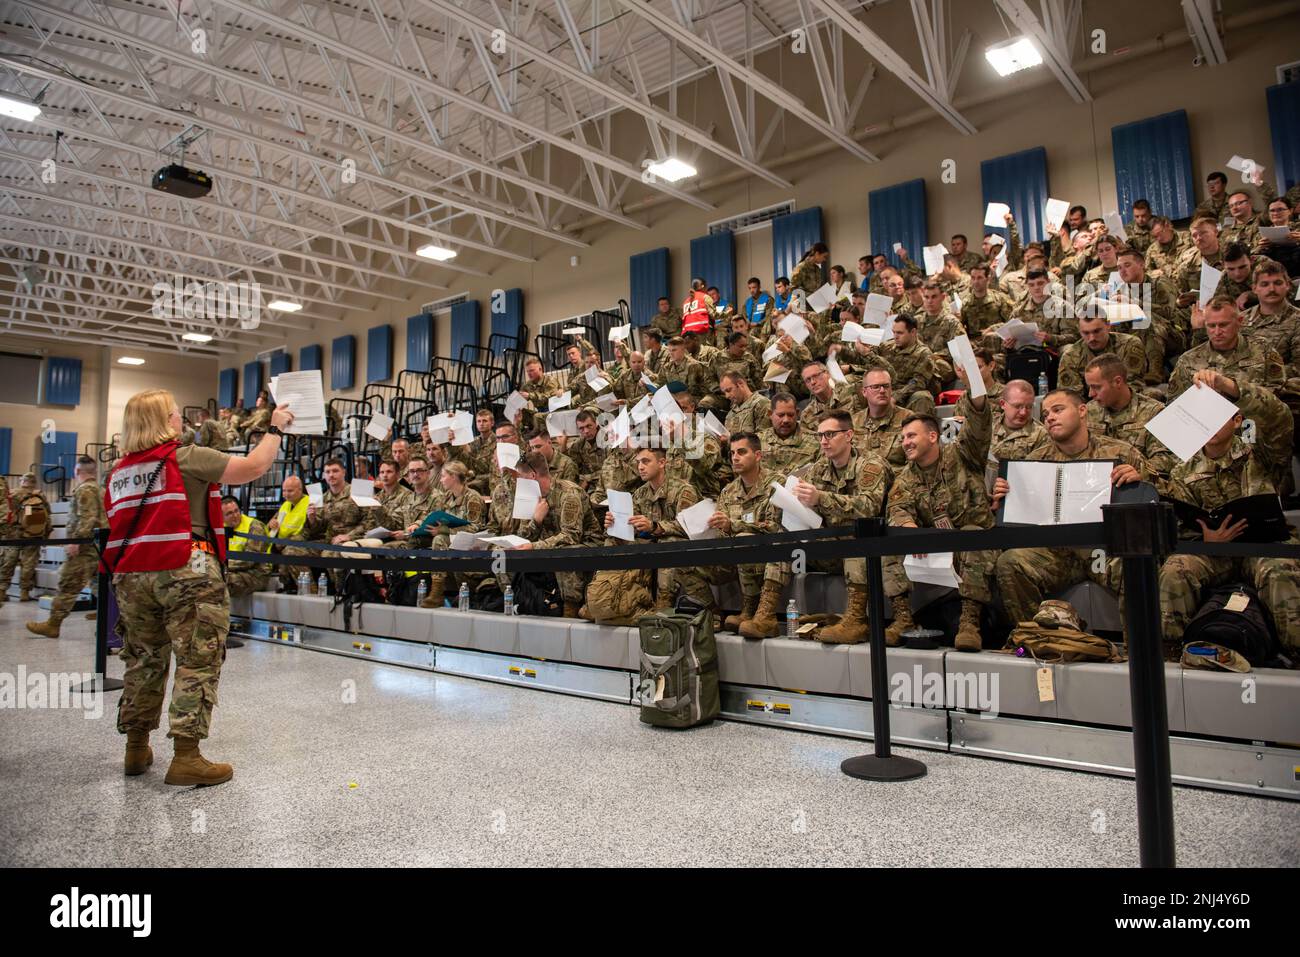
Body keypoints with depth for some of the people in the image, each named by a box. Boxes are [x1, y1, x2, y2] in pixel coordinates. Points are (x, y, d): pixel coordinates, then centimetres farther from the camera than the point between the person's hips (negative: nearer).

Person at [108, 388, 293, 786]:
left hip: (131, 575, 7)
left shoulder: (119, 471, 15)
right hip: (184, 572, -7)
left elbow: (117, 526, 21)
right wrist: (275, 428, 5)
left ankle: (137, 748, 27)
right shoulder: (188, 458, -7)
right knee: (199, 662, -2)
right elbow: (252, 468, -8)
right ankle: (186, 757, -4)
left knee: (143, 660, 17)